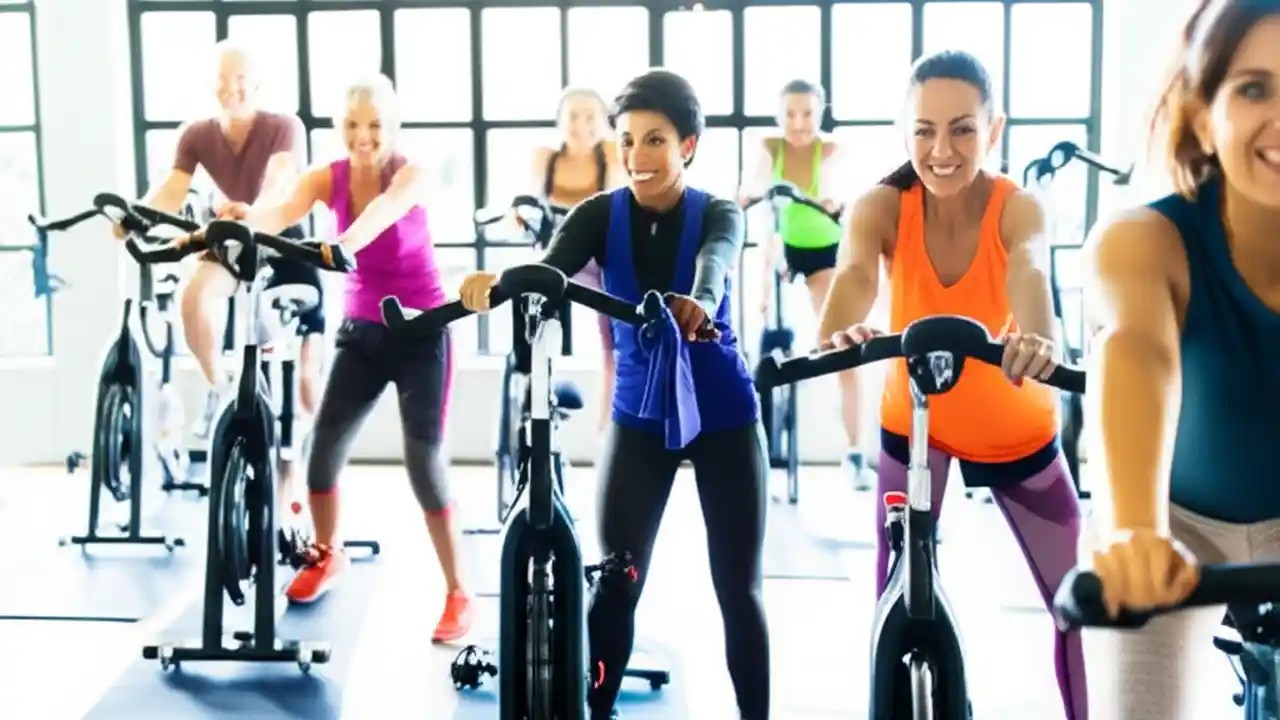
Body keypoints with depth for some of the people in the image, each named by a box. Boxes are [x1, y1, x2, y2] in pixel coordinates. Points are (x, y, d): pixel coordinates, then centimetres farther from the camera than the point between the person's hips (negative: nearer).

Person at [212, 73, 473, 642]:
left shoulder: (409, 174, -14)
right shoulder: (329, 177, -5)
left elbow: (384, 209, -38)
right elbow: (284, 212, -26)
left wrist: (345, 243, -60)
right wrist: (243, 219, -50)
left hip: (420, 331, -4)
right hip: (363, 332, 4)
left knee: (424, 464, -10)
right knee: (323, 450, 2)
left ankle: (457, 594, 1)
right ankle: (327, 556, 30)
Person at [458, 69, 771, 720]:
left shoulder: (718, 215, -10)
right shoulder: (600, 216, -7)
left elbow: (714, 264, -33)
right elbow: (549, 271, -27)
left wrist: (698, 304, -58)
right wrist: (498, 281, -50)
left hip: (723, 417, -1)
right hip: (639, 416, 1)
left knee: (737, 588, 5)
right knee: (616, 583, -1)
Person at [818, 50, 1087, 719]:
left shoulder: (1017, 207, -22)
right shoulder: (883, 207, -20)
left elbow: (1029, 274, -44)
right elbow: (854, 273, -41)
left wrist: (1038, 339, -67)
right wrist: (838, 332, -65)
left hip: (1016, 432, 0)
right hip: (912, 427, 0)